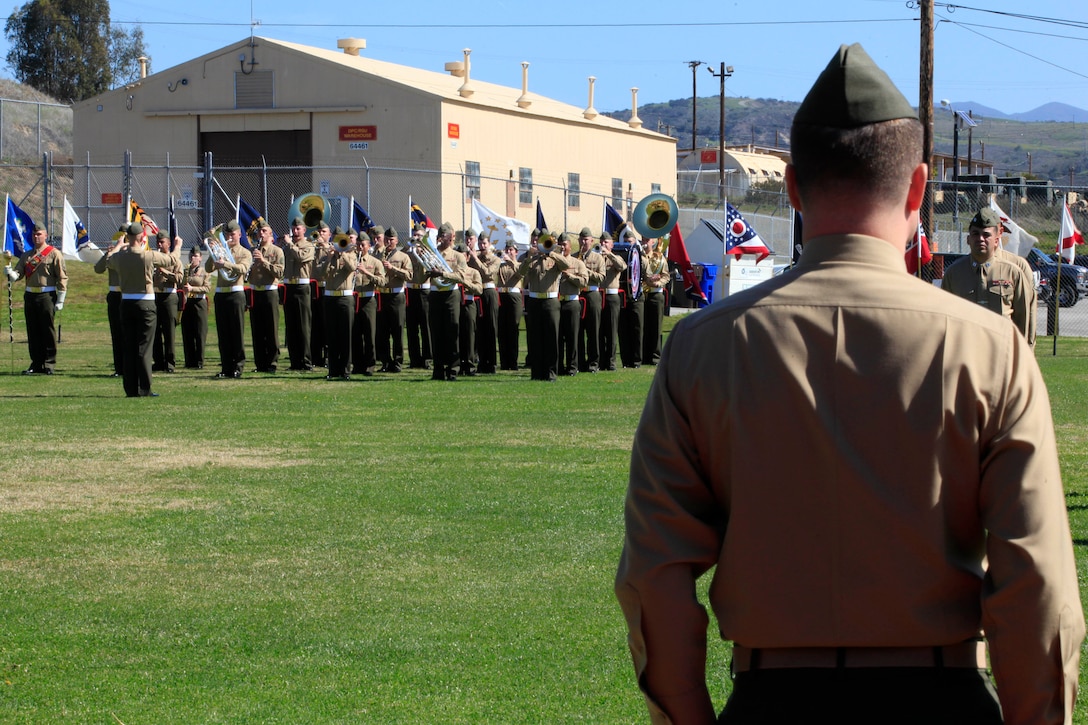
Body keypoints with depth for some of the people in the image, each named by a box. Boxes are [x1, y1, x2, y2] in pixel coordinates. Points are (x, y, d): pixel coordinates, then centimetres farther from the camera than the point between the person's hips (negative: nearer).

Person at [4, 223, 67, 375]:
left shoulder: (54, 254, -2)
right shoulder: (26, 255, 15)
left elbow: (62, 278, -5)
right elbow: (18, 274, 9)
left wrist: (60, 300, -10)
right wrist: (11, 273, -16)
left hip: (47, 296, -5)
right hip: (30, 296, 5)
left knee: (48, 331, -3)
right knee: (33, 332, 7)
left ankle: (49, 364, 2)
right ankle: (36, 364, 12)